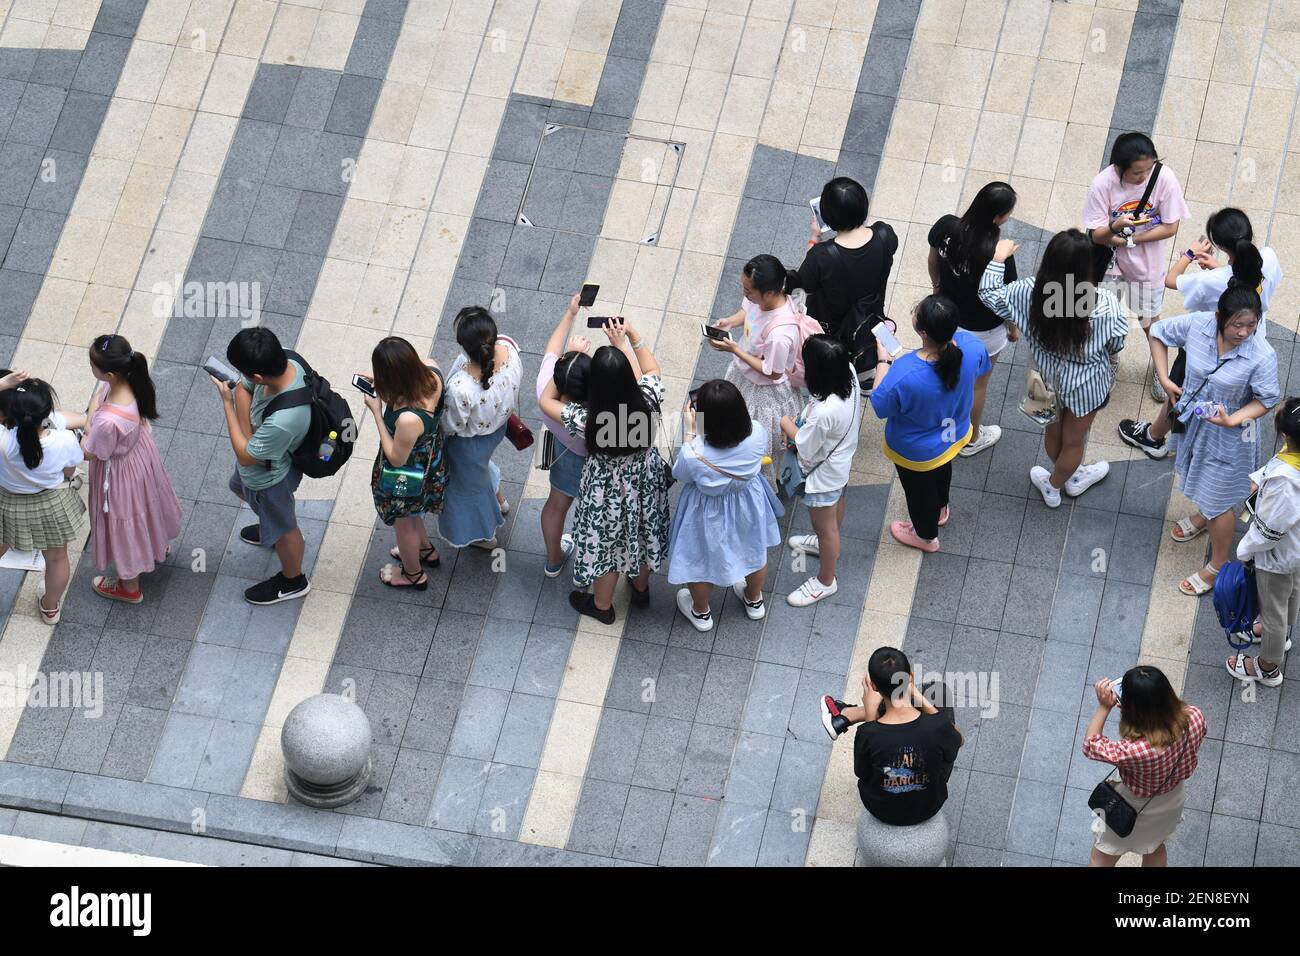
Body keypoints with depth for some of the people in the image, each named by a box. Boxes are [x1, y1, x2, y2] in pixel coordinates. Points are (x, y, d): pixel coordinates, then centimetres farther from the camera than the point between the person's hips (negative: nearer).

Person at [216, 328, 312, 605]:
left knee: (282, 528, 22)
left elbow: (246, 455, -30)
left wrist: (227, 403, -29)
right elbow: (243, 388, -10)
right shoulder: (286, 364, -28)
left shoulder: (283, 421, -49)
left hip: (269, 476, -8)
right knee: (241, 489, 37)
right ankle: (269, 527, 67)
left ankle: (292, 581, 51)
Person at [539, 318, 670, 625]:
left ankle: (602, 606, 50)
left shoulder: (587, 420, -38)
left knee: (607, 545, 25)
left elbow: (546, 401, -19)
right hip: (645, 482, 3)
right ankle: (641, 589, 59)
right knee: (641, 536, 31)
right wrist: (630, 338, -8)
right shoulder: (648, 402, -32)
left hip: (608, 490, -3)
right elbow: (650, 371, -7)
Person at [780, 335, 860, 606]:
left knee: (825, 526, 18)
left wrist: (786, 424, -9)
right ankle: (826, 543, 65)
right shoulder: (849, 373, -25)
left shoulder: (823, 413, -46)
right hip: (843, 459, 8)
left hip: (824, 474, -8)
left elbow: (804, 448, -28)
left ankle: (826, 581, 42)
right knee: (837, 504, 35)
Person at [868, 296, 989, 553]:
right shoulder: (971, 345, -32)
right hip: (955, 434, 4)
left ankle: (926, 536, 56)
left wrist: (883, 362, -13)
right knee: (942, 470, 37)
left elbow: (879, 406, -24)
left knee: (919, 489, 28)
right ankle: (940, 510, 67)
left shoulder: (905, 374, -45)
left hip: (916, 452, -4)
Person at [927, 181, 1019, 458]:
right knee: (978, 384, 23)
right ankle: (972, 440, 47)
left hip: (947, 318, 4)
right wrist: (1013, 328, 0)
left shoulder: (946, 227, -23)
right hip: (983, 332, -4)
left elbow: (933, 260, -1)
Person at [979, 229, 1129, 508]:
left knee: (1053, 431, 32)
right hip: (1085, 385, -2)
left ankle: (1071, 475, 59)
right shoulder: (1104, 304, -35)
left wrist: (998, 258, 2)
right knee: (1073, 440, 27)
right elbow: (1116, 344, -16)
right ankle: (1054, 485, 53)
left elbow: (990, 295, -11)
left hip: (1047, 380, 2)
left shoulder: (1030, 292, -30)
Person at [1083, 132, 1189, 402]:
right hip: (1110, 260, 0)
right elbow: (1096, 236, -21)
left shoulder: (1164, 178, -26)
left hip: (1148, 263, 0)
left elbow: (1170, 228, -16)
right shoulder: (1103, 184, -27)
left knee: (1149, 321, 16)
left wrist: (1129, 240, -22)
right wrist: (1116, 227, -43)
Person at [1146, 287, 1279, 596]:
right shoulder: (1198, 324, -25)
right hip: (1192, 418, 4)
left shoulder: (1262, 356, -33)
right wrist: (1165, 380, -11)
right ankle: (1203, 517, 66)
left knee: (1218, 502, 13)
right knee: (1199, 476, 33)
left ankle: (1217, 567, 35)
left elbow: (1266, 399, -18)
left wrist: (1232, 420, -32)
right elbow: (1158, 333, -7)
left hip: (1227, 435, -4)